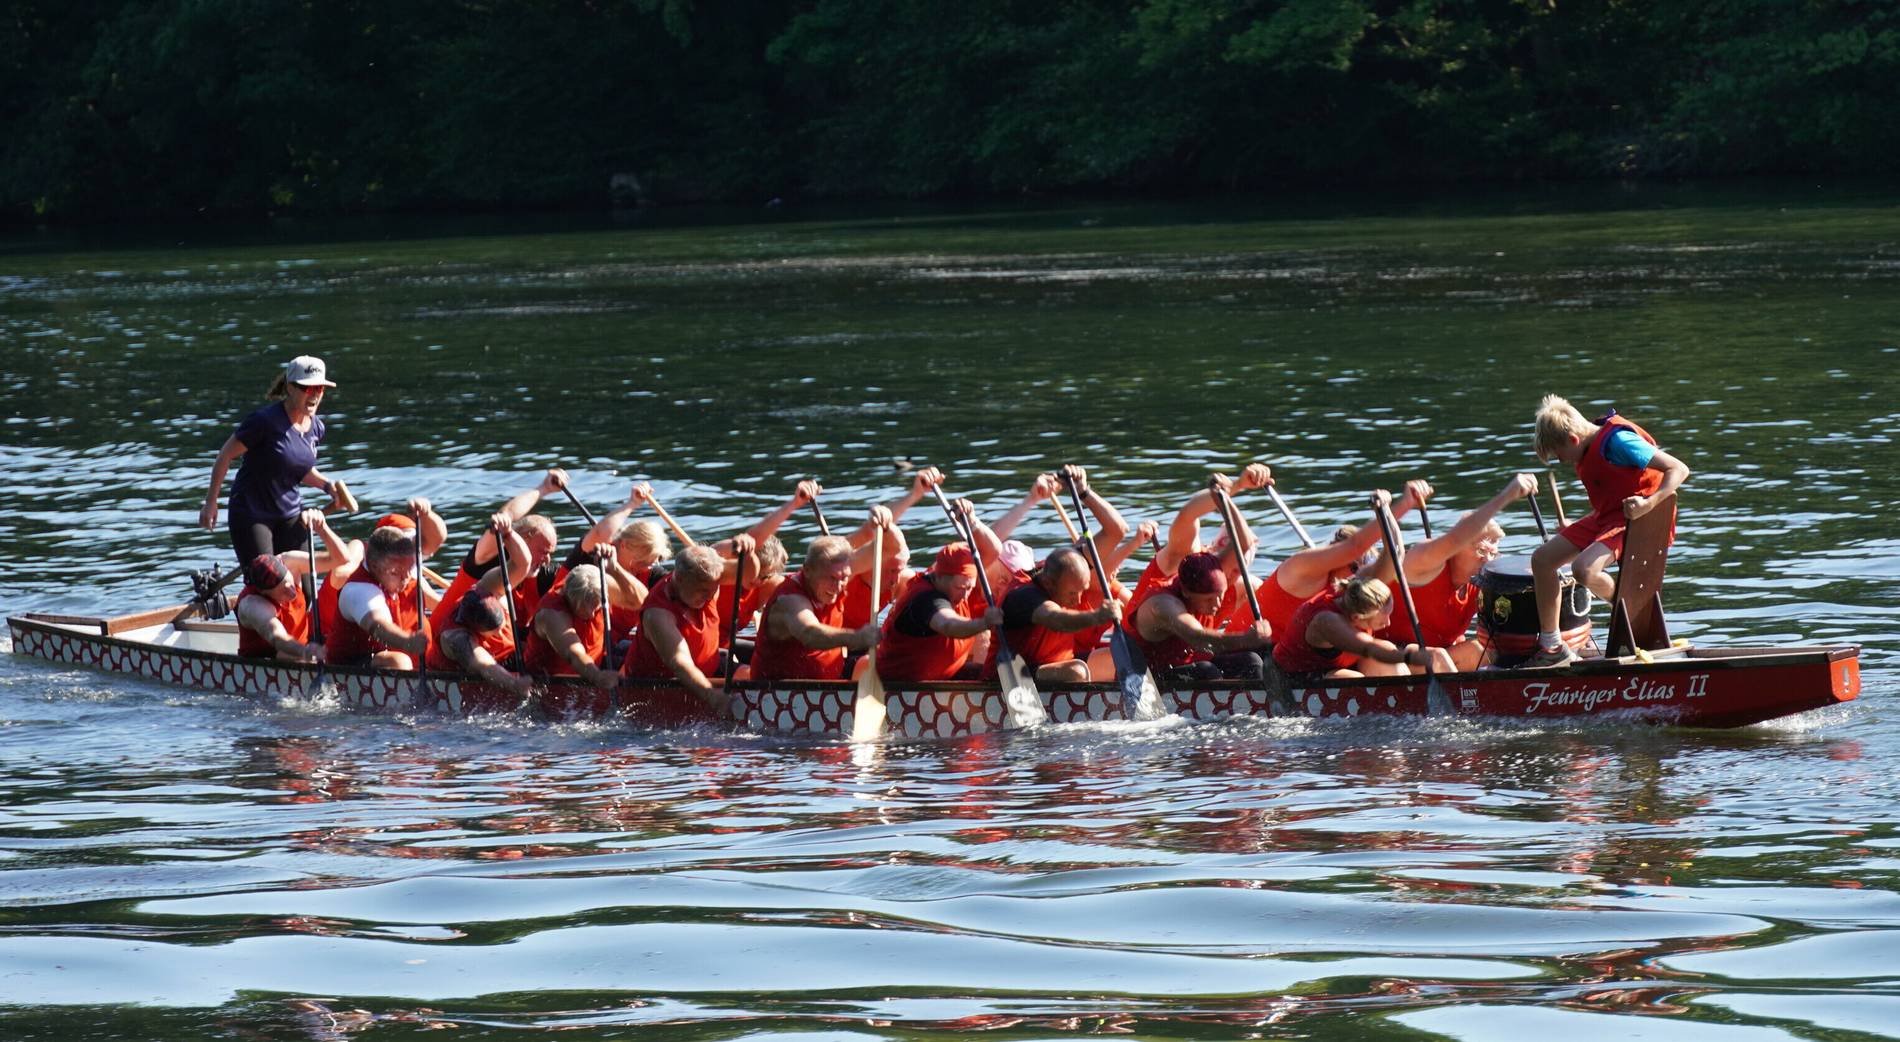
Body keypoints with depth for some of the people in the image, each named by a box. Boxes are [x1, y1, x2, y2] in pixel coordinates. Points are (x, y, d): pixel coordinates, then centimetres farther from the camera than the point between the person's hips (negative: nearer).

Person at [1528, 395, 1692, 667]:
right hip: (1606, 517, 10)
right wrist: (1575, 529, 17)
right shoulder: (1591, 447, 9)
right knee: (1542, 559, 4)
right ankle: (1552, 647, 11)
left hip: (1636, 520, -10)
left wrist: (1648, 504, -35)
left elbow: (1679, 470, -23)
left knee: (1584, 569, -32)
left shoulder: (1617, 441, -20)